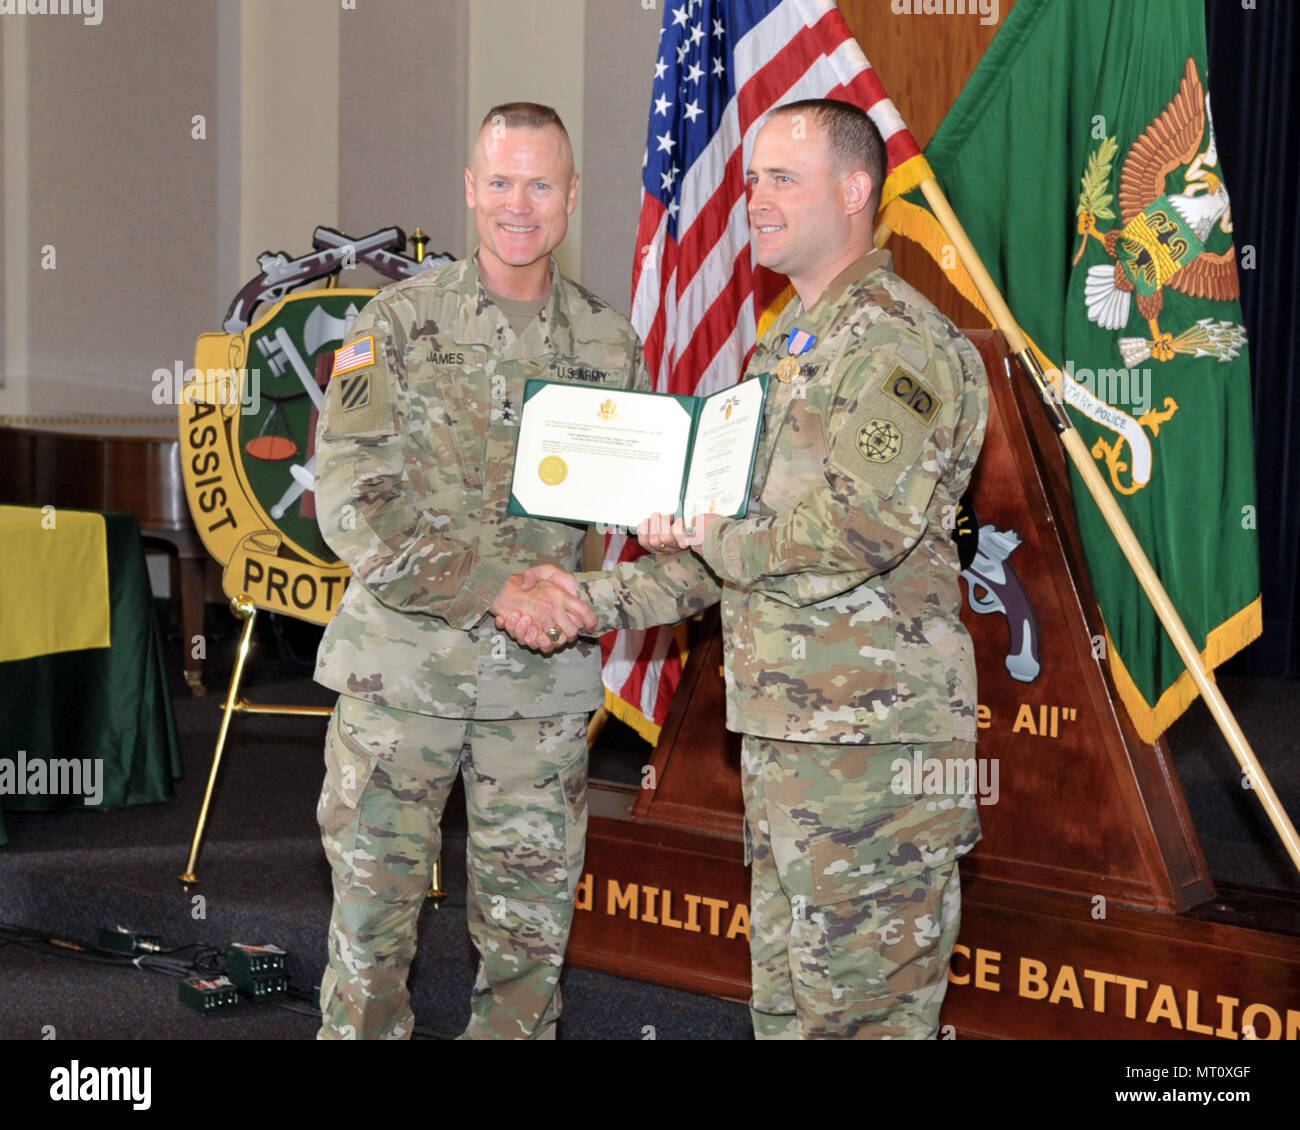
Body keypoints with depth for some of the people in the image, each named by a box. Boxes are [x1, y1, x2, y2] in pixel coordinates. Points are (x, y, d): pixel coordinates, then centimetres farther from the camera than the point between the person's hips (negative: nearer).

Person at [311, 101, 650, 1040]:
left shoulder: (608, 340, 7)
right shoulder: (399, 322, -3)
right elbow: (351, 501, -11)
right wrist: (496, 587, -20)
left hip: (545, 681, 3)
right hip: (402, 668, -2)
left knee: (531, 926, 9)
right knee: (373, 911, 4)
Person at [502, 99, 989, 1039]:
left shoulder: (900, 342, -11)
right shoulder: (784, 349, 20)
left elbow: (855, 533, -24)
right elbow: (738, 549, 23)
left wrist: (699, 531, -11)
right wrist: (597, 599, 14)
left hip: (873, 735, -10)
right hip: (784, 732, 10)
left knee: (868, 1011, -5)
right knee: (787, 1004, 16)